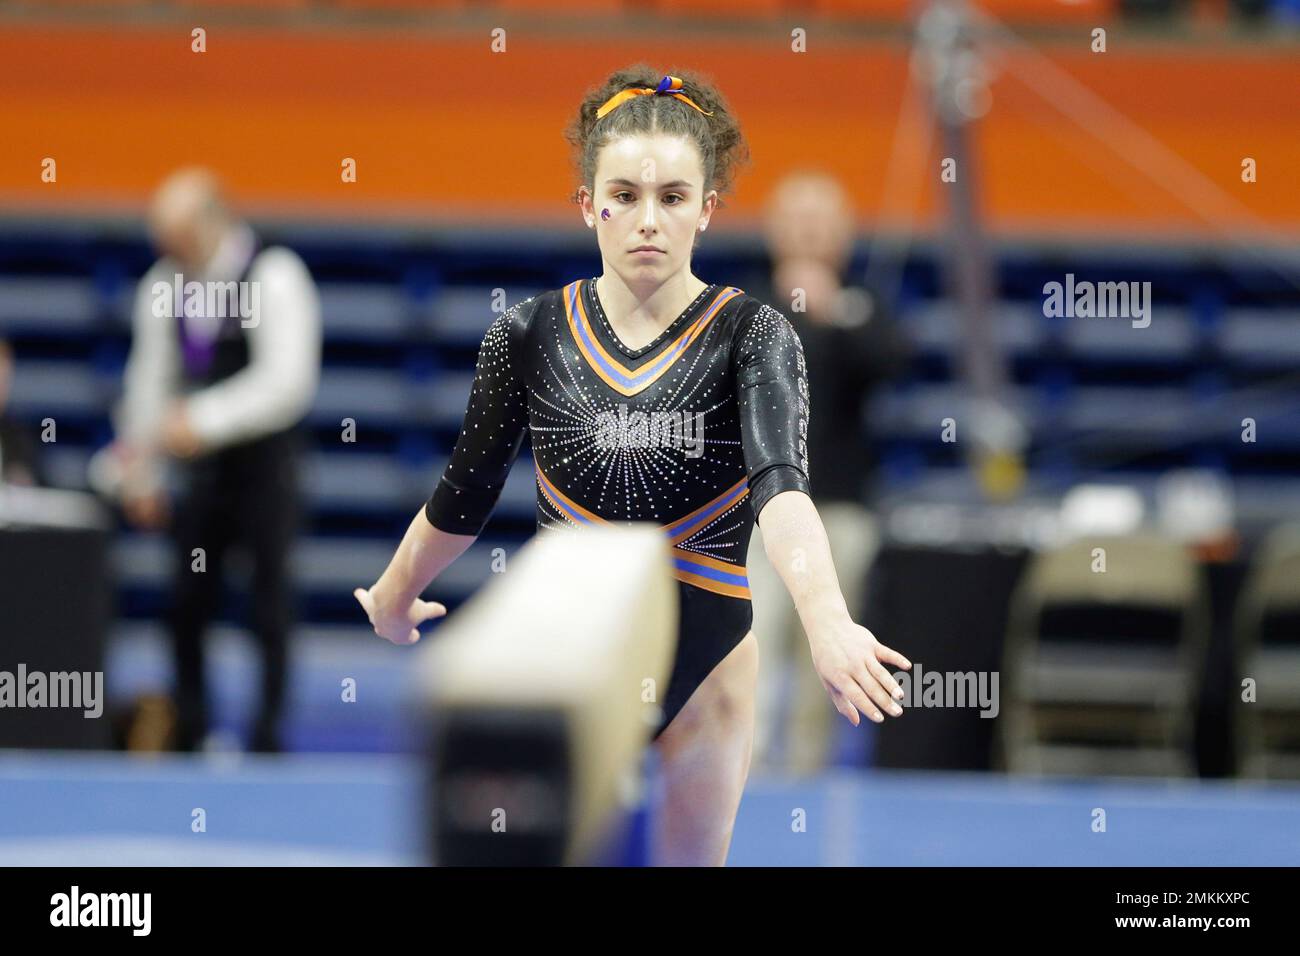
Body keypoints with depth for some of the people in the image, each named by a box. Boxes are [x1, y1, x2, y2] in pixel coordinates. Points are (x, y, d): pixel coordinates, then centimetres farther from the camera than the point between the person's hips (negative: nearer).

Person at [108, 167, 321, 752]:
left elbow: (287, 377, -25)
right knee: (186, 603, 5)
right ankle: (188, 732, 14)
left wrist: (204, 419, -31)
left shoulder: (275, 277, -16)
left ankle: (267, 732, 6)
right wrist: (140, 470, 3)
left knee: (268, 604, -3)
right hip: (202, 463, 5)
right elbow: (150, 378, 6)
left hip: (266, 459, -5)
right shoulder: (162, 285, 1)